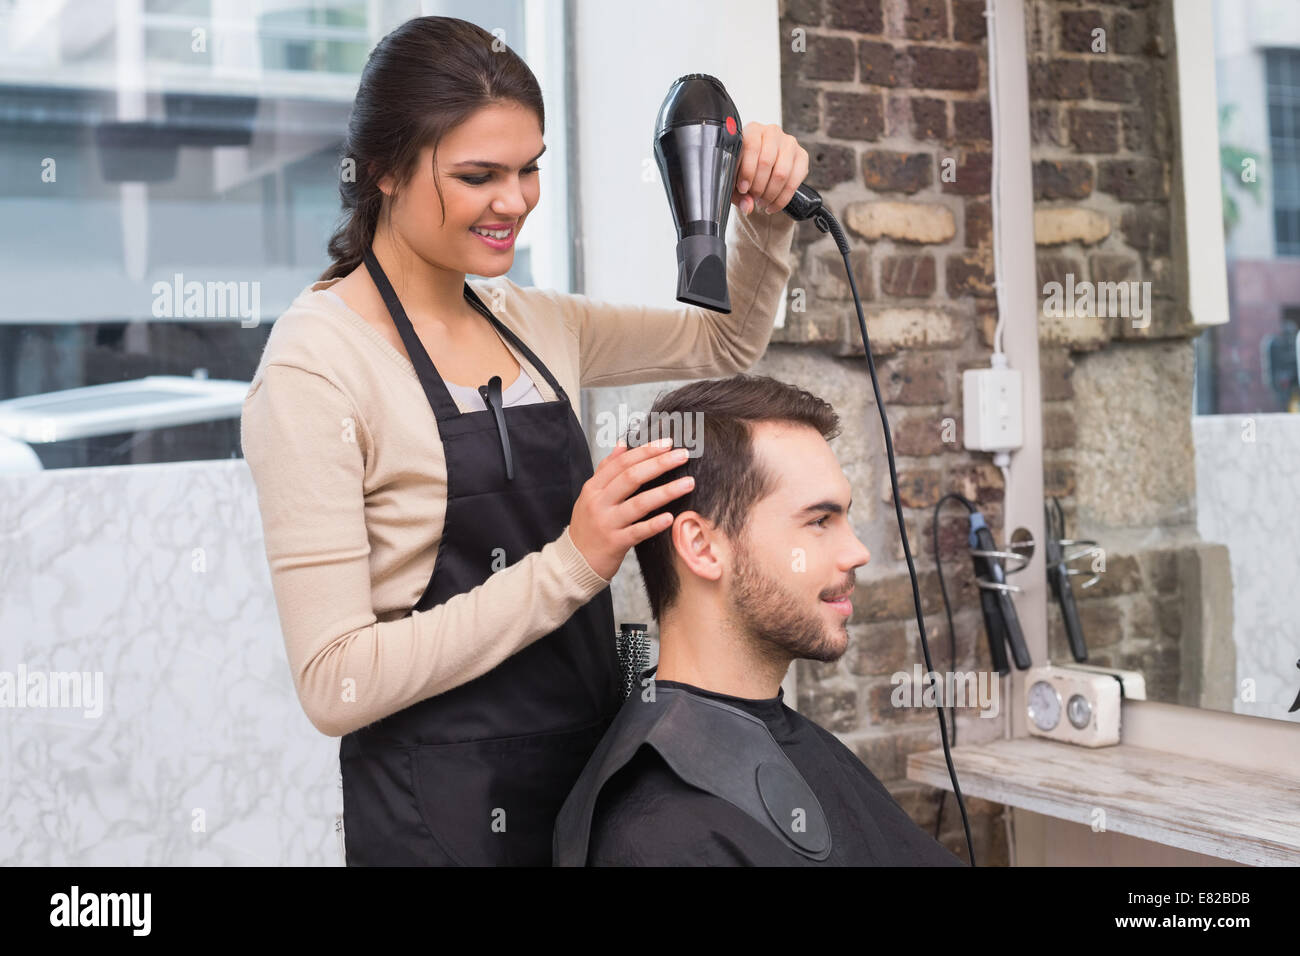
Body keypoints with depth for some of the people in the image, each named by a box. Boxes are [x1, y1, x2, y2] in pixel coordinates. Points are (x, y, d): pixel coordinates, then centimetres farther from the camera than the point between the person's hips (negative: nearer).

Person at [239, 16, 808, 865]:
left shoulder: (530, 324, 5)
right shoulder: (316, 364, -15)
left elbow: (725, 344, 20)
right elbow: (335, 684, -20)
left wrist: (766, 218, 1)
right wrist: (569, 566, -25)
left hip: (592, 765, 7)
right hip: (446, 812, -7)